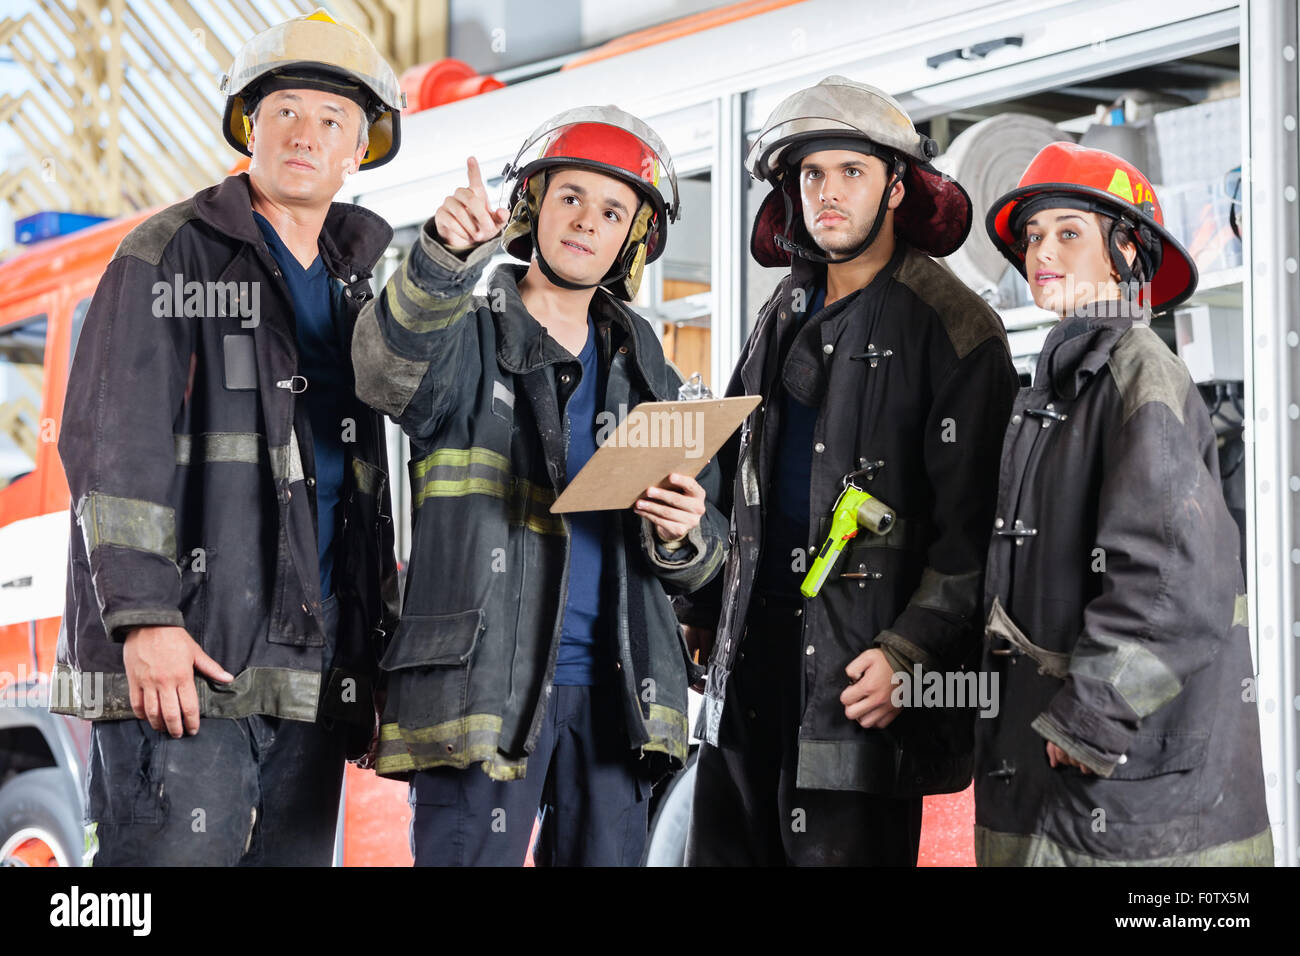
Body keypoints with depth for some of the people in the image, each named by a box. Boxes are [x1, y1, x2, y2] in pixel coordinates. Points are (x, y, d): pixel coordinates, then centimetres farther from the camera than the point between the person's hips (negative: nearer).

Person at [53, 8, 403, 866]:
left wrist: (376, 646, 18)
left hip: (315, 669, 6)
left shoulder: (360, 285, 21)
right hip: (186, 651, -6)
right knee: (174, 852, -13)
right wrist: (143, 617, -17)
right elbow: (112, 449, -8)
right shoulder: (169, 257, 1)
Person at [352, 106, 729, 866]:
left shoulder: (647, 375, 19)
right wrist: (446, 257, -38)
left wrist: (683, 534, -6)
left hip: (614, 692, 4)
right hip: (484, 683, -4)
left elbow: (698, 563, 19)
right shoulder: (466, 340, 6)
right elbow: (393, 368, -20)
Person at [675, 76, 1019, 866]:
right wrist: (701, 614, 18)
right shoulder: (786, 313, 16)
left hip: (861, 662, -7)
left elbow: (970, 526, -12)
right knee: (726, 848, 8)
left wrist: (908, 653, -19)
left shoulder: (952, 327, -7)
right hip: (753, 649, 7)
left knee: (842, 850, -6)